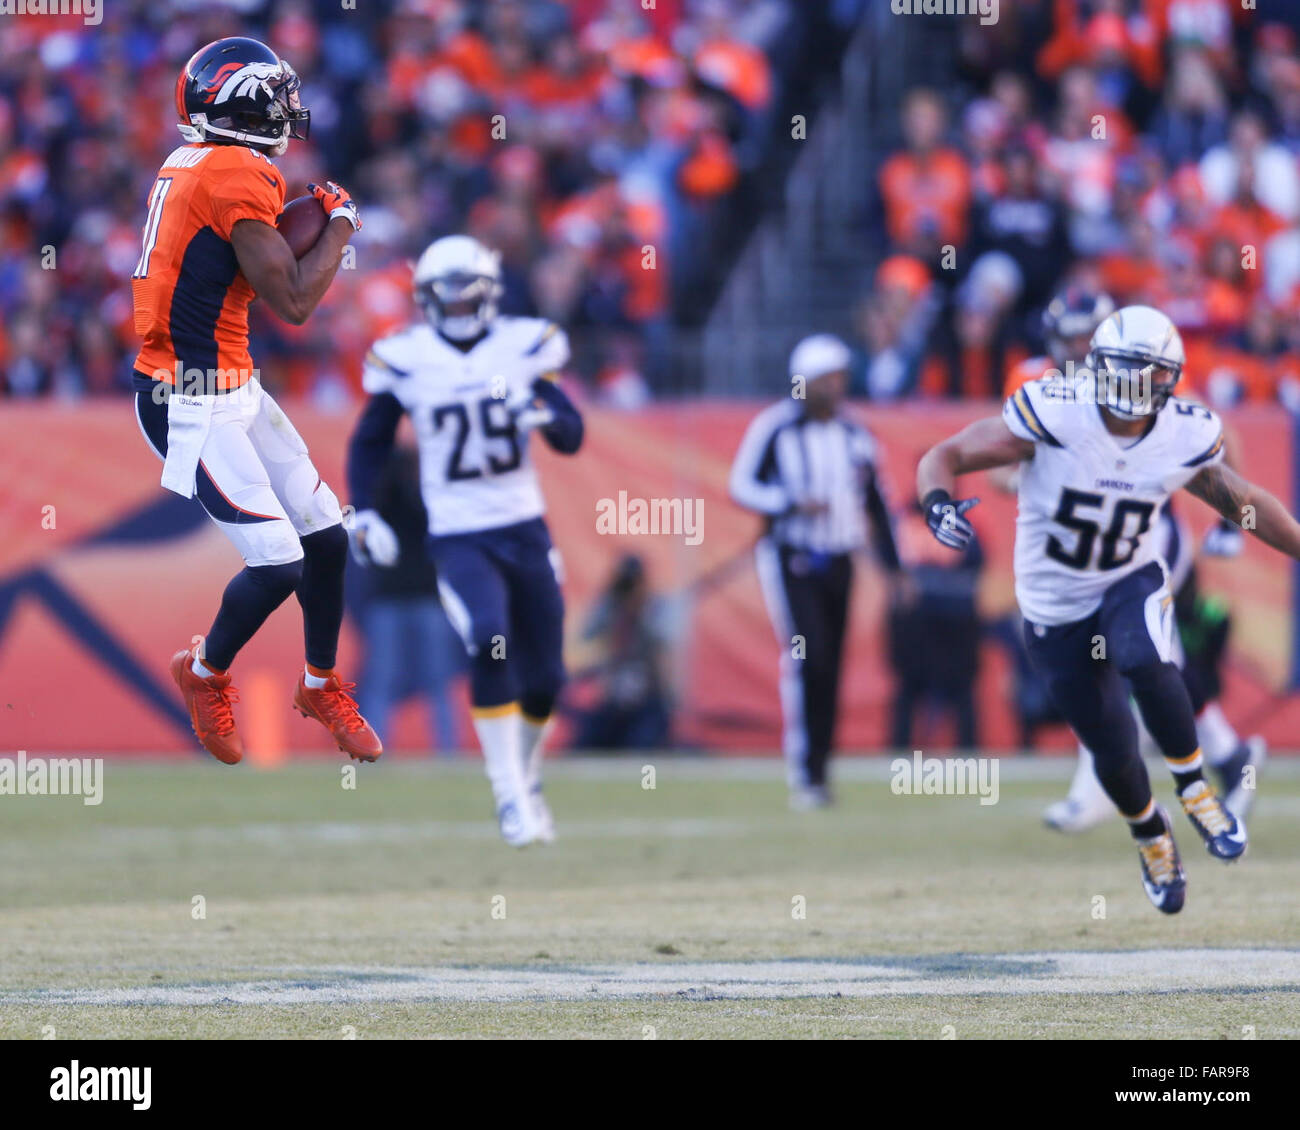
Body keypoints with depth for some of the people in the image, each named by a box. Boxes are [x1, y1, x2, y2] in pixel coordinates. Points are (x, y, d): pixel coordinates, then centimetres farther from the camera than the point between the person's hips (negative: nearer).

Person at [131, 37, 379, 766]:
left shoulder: (188, 165, 8)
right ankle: (206, 674, 16)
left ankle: (322, 686, 30)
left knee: (327, 537, 13)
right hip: (195, 404, -10)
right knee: (278, 563, -10)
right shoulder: (238, 176, -19)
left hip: (234, 389, 10)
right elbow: (293, 303, -19)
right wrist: (341, 226, -5)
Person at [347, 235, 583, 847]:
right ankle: (509, 794, -18)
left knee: (545, 675, 6)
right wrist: (362, 512, -4)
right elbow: (369, 442, 9)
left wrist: (541, 413, -21)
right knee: (490, 643, -26)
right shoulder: (405, 360, -3)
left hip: (526, 531, 3)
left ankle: (527, 777, 33)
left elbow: (572, 435, 0)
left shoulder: (524, 347, 0)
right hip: (458, 538, -3)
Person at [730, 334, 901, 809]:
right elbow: (742, 484, -6)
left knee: (829, 670, 4)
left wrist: (893, 568, 11)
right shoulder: (776, 428, -8)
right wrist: (792, 505, -20)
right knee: (808, 658, -17)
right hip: (790, 559, -5)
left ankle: (817, 773, 14)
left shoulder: (855, 438, 7)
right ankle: (803, 774, -13)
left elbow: (876, 505, 14)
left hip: (837, 564, 5)